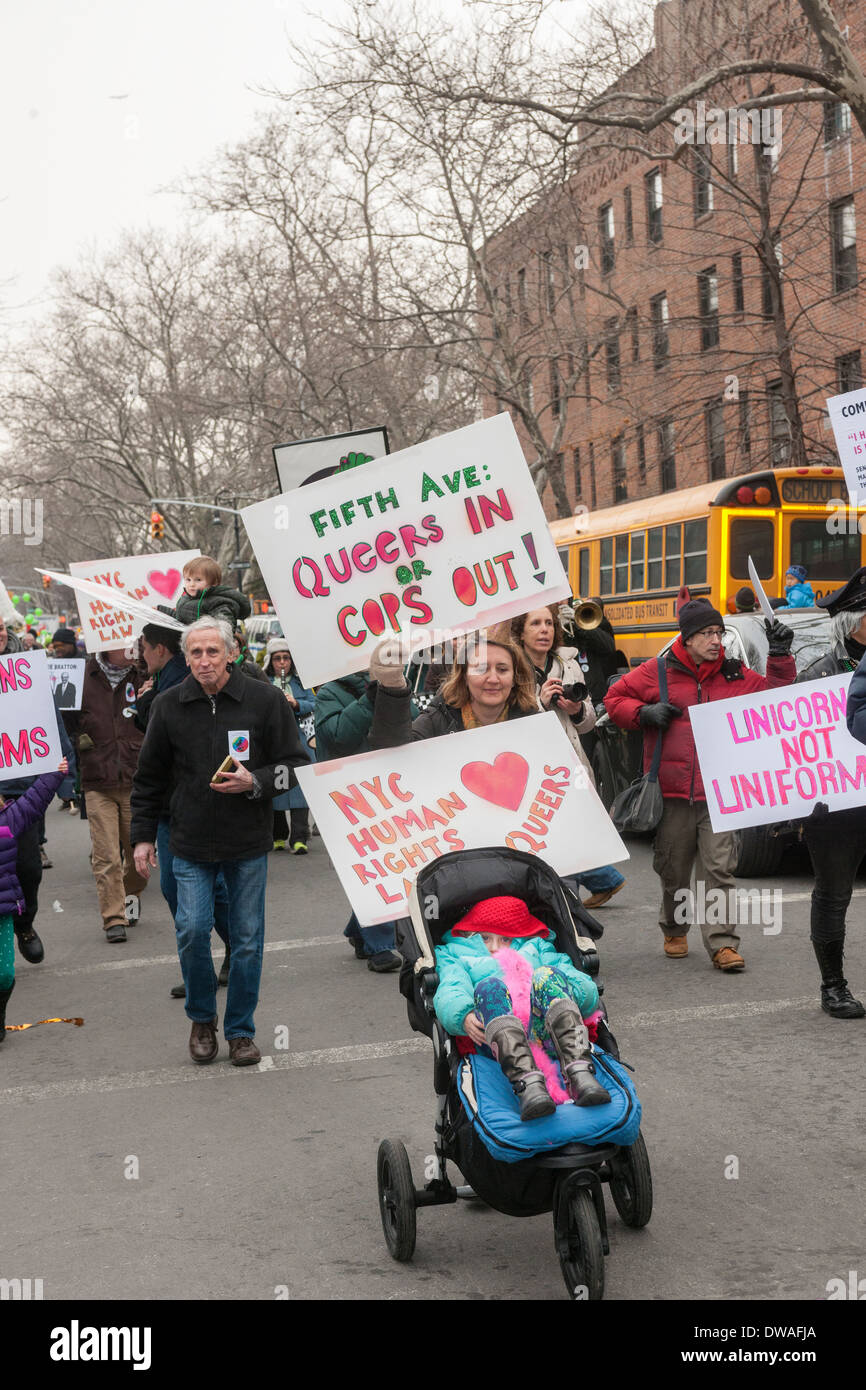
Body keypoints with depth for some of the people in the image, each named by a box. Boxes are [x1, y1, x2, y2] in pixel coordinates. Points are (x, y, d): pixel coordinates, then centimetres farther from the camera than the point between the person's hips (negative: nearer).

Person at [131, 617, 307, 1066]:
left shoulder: (264, 700, -4)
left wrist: (255, 783, -16)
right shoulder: (169, 706, 1)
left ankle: (241, 1030, 21)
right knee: (192, 931, -7)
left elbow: (294, 765, 1)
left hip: (248, 844, -1)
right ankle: (201, 1019, 18)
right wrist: (142, 836, 8)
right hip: (191, 844, 1)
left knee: (247, 939, 4)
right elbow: (149, 778, 11)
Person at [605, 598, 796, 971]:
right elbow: (615, 698, 8)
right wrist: (643, 713, -9)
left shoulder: (734, 675, 7)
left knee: (719, 869, -6)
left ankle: (723, 943, -3)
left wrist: (780, 656, -1)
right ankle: (674, 930, 33)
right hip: (672, 793, 0)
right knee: (673, 870, 12)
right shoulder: (657, 672, 1)